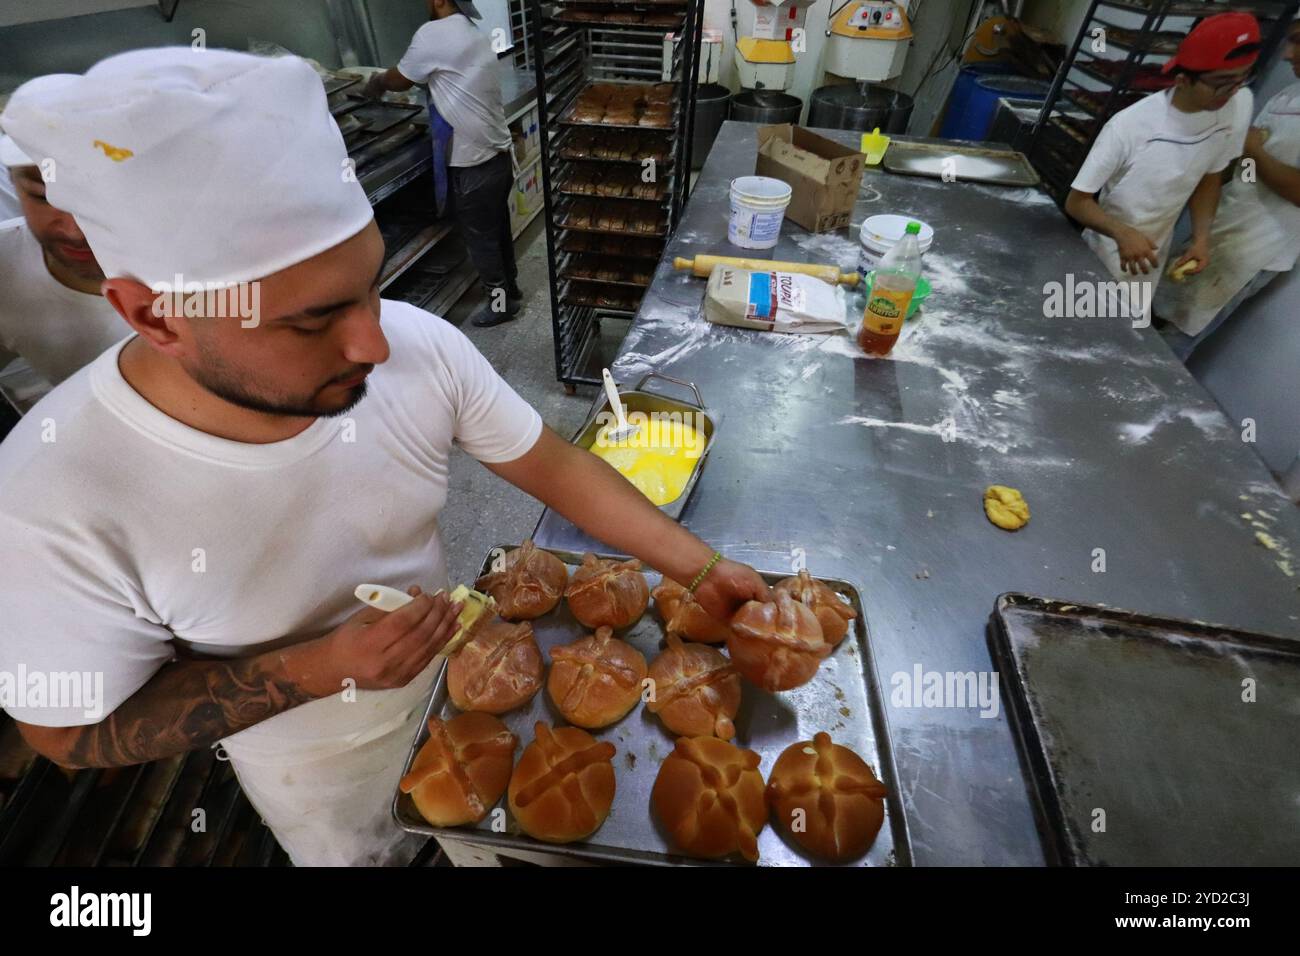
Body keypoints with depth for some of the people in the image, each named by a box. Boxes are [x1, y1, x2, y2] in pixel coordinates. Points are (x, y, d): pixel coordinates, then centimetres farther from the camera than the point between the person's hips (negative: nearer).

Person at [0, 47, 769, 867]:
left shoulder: (421, 346, -28)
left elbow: (555, 466, -18)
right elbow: (71, 728, -18)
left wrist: (703, 569, -19)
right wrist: (315, 671, -33)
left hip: (452, 670, 3)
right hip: (315, 763, -2)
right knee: (367, 852, 31)